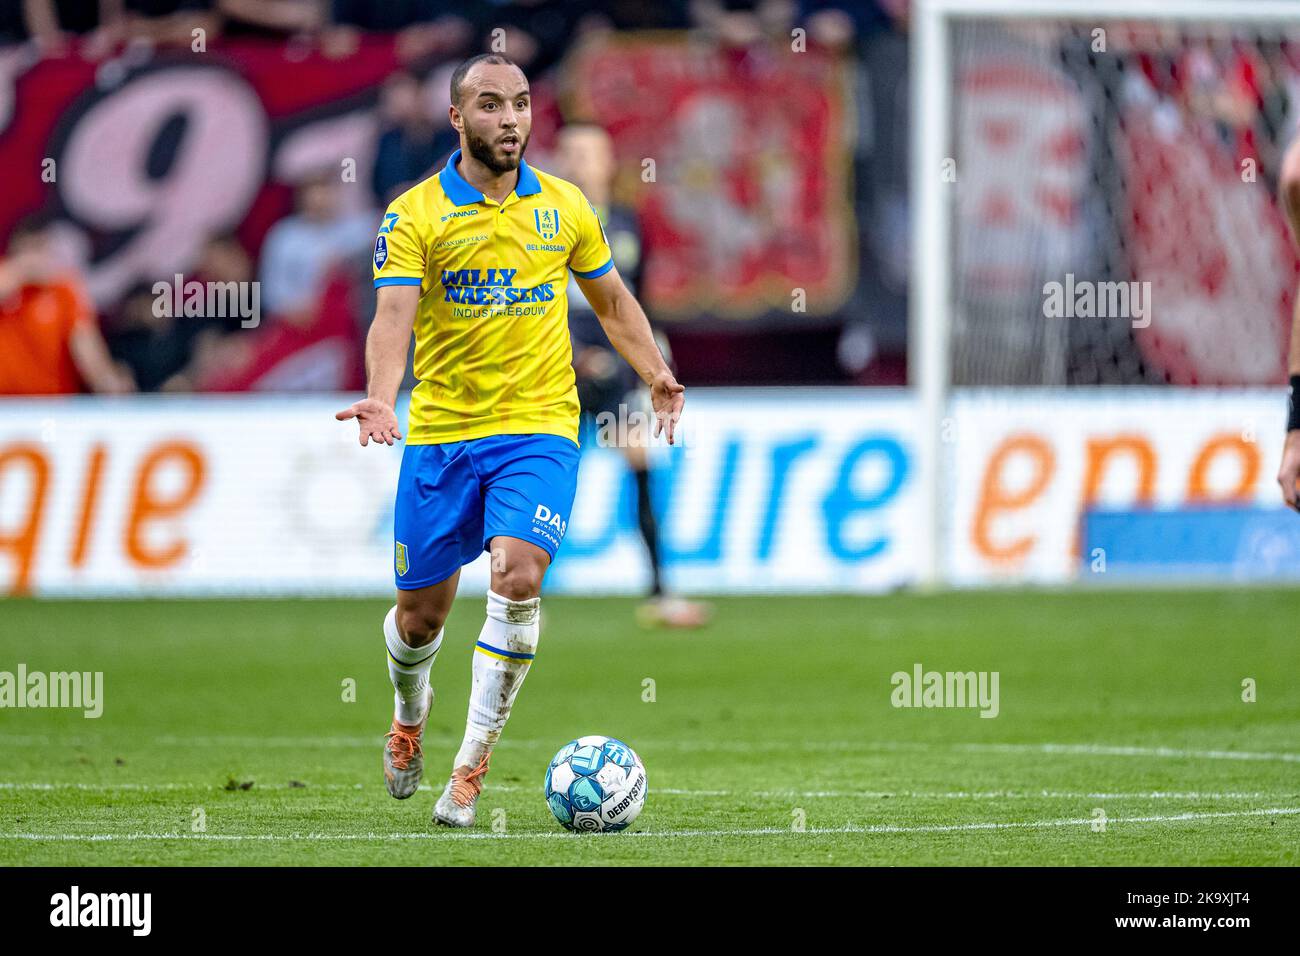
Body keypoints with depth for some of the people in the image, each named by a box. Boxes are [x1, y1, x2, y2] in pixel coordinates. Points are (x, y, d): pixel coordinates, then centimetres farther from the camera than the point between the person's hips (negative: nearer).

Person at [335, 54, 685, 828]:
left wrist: (656, 373, 9)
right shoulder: (415, 215, -5)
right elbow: (394, 314, -17)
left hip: (539, 425, 1)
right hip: (441, 431, -1)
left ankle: (473, 764, -13)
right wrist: (381, 396, -35)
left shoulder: (564, 206, 5)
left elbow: (612, 299, 20)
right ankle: (411, 708, 43)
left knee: (518, 578, -21)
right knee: (422, 611, 7)